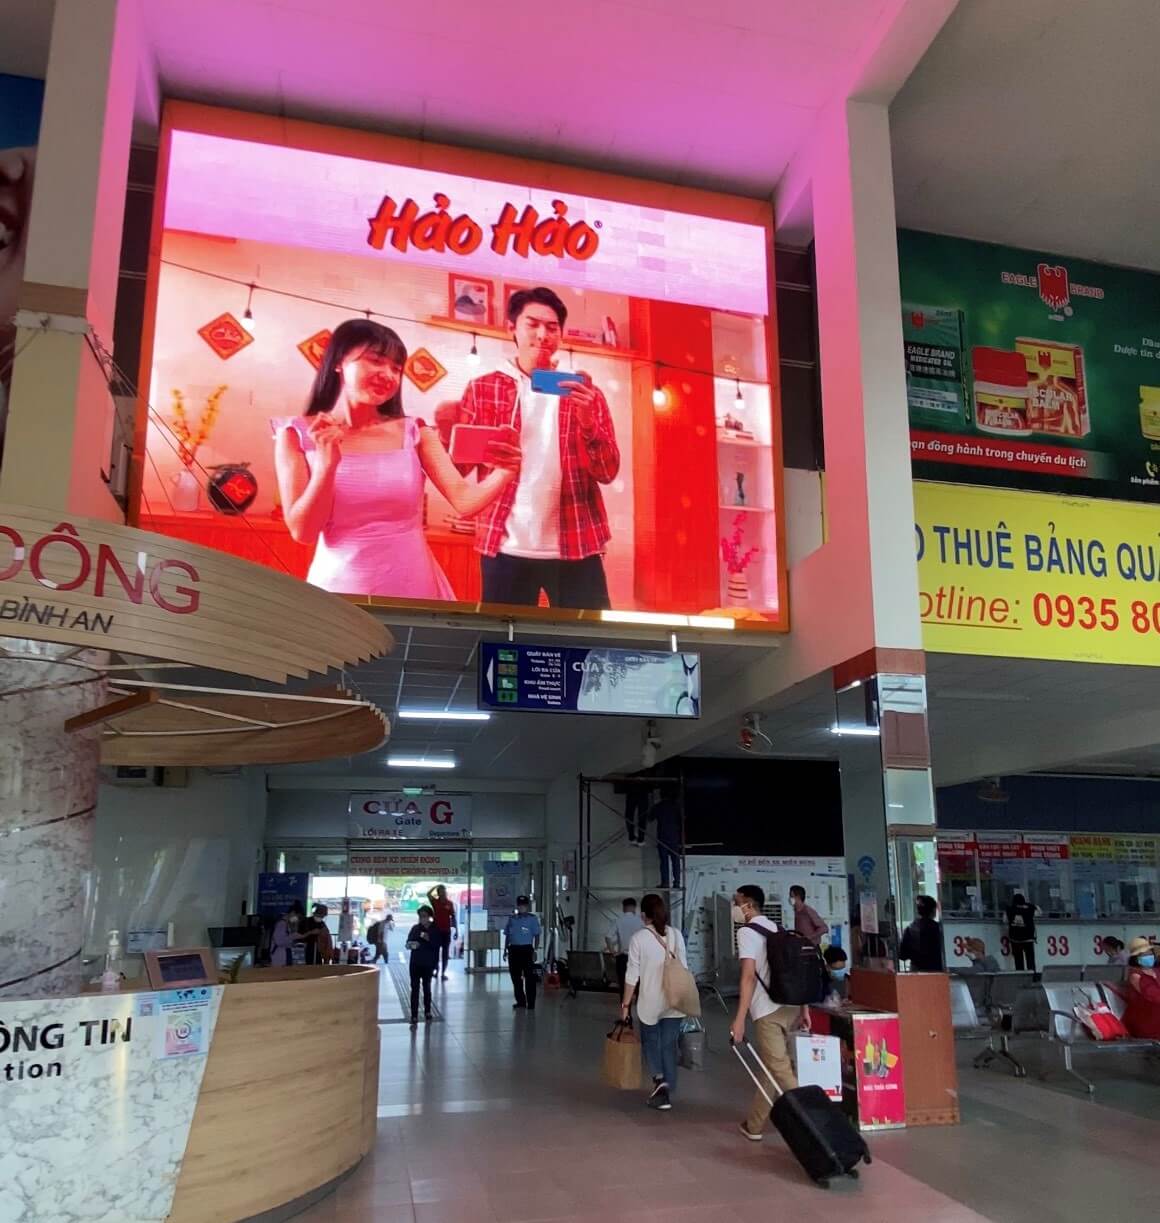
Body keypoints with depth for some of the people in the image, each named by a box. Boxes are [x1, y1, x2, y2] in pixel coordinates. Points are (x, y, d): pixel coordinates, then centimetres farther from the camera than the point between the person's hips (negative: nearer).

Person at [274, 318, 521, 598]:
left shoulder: (413, 433, 2)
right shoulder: (297, 435, -1)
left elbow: (465, 502, -8)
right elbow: (302, 532, -8)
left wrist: (503, 473, -26)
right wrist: (327, 465, -21)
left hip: (414, 587, 2)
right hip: (340, 590, -1)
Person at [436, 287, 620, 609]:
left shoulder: (584, 393, 8)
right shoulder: (483, 389, 7)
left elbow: (608, 472, 1)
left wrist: (588, 421, -16)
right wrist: (446, 432, -16)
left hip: (575, 546, 1)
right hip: (507, 548, 0)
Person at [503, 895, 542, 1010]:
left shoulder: (532, 919, 1)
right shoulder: (511, 919, 13)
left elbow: (536, 935, -2)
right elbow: (507, 936, 17)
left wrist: (535, 951, -9)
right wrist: (505, 950, 11)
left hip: (526, 949, -4)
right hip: (514, 949, 4)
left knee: (529, 977, -5)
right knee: (515, 977, 8)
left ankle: (531, 1003, -1)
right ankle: (520, 1001, 18)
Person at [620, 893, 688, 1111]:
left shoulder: (639, 937, -8)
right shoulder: (676, 934, 2)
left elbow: (632, 975, -7)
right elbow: (684, 968, 7)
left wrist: (625, 1004, 1)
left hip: (650, 1001, -3)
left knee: (650, 1043, 16)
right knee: (669, 1046, 11)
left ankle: (658, 1079, -4)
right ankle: (666, 1093, 14)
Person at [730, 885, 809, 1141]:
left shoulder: (747, 931, -7)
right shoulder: (777, 929, 16)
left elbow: (749, 976, -17)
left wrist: (739, 1019, -17)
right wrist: (804, 1009, 20)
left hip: (769, 1012, -8)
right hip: (791, 1006, 8)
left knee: (781, 1072, -2)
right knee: (772, 1068, 16)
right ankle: (754, 1125, 23)